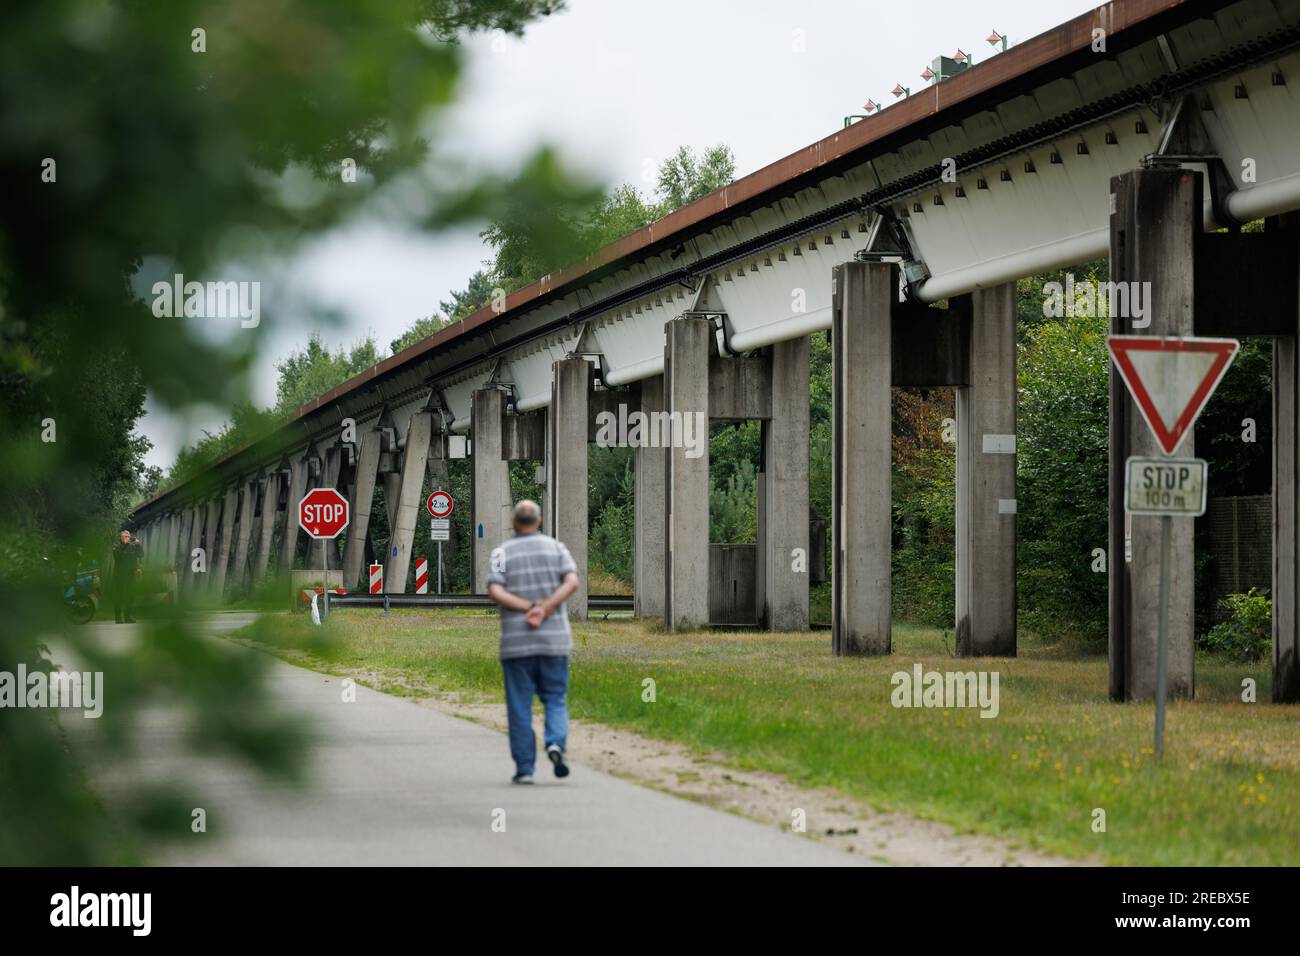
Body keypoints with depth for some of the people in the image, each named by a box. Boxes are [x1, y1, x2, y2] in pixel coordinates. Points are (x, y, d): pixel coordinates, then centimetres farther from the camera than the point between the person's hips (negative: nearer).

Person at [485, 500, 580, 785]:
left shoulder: (502, 553, 3)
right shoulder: (556, 548, 6)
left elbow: (495, 592, -13)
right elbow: (572, 582, -10)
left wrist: (530, 608, -13)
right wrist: (545, 609, -14)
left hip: (516, 642, -1)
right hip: (554, 640, 1)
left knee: (520, 707, 5)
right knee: (555, 700, 10)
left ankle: (524, 769, 3)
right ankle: (556, 744, -18)